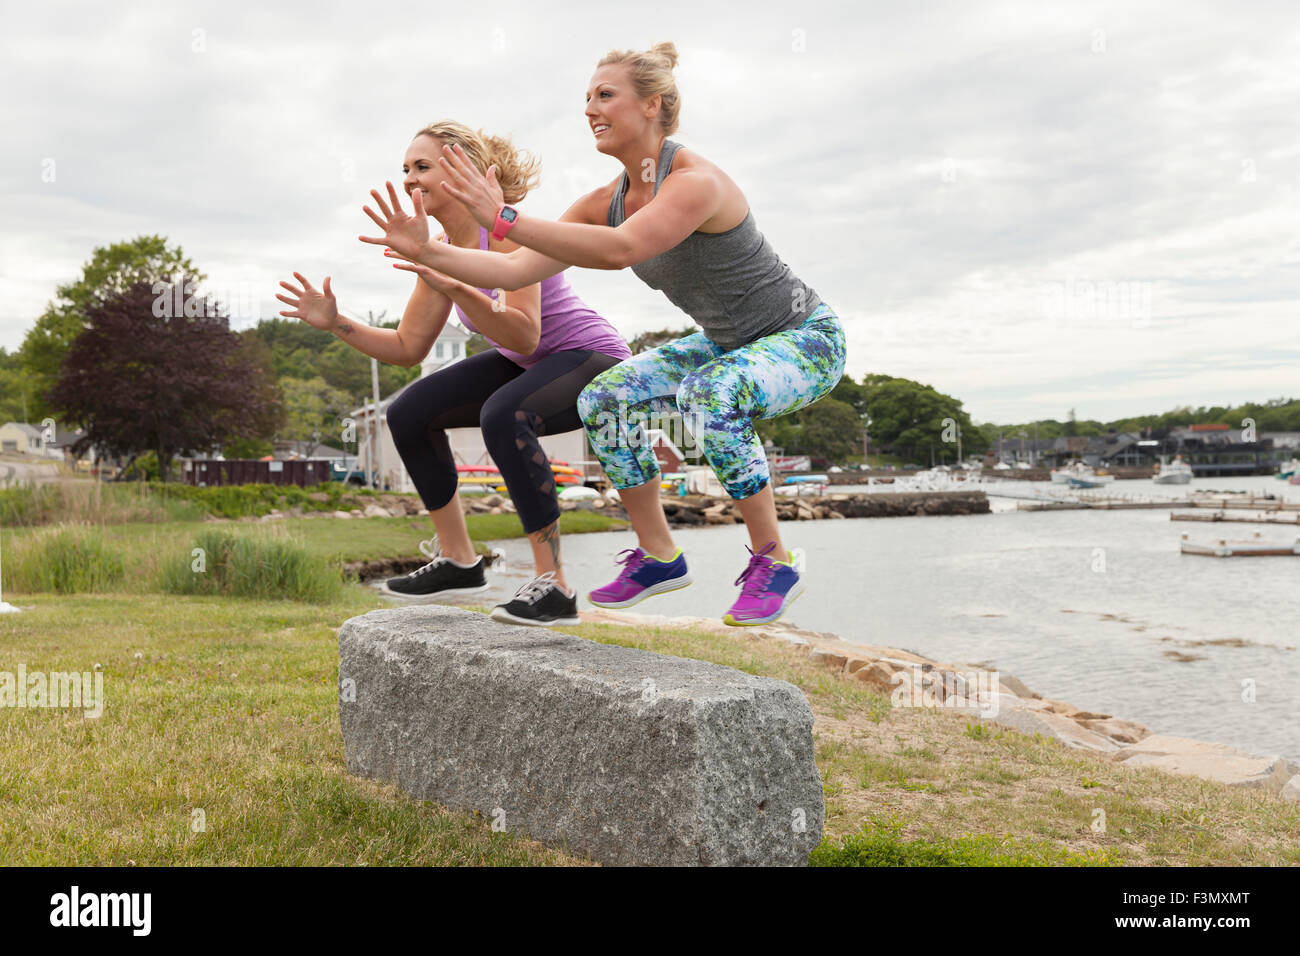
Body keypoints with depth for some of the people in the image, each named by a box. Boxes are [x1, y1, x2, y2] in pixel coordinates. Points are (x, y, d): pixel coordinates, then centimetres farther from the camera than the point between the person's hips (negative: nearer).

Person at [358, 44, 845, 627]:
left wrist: (505, 219, -46)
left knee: (715, 398, -38)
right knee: (604, 398, -9)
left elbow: (620, 250, -45)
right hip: (729, 344, 8)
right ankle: (658, 557, 4)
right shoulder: (607, 202, -3)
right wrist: (426, 251, -21)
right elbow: (515, 271, -9)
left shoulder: (696, 182, -28)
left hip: (806, 339, -8)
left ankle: (774, 563, -18)